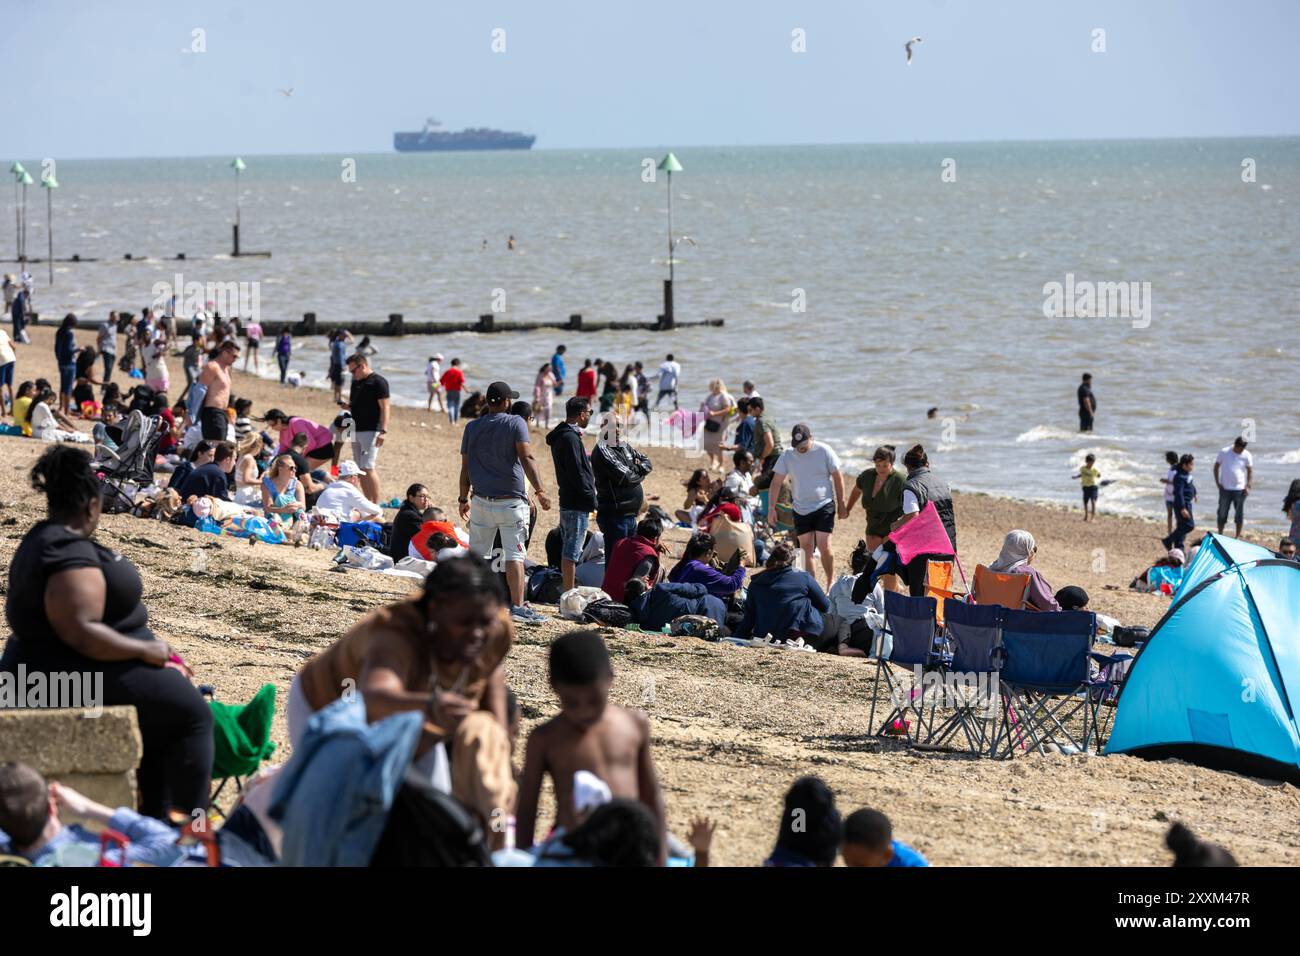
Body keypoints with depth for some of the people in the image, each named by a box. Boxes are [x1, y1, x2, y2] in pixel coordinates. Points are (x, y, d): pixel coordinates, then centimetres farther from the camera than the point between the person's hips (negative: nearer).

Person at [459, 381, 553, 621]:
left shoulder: (472, 428, 7)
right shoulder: (516, 423, -5)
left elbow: (465, 467, 9)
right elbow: (526, 458, -16)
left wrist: (463, 499, 18)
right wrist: (540, 490, -20)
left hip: (481, 502, 4)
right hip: (511, 501, -4)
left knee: (477, 555, 13)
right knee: (514, 555, -5)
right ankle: (517, 606, -12)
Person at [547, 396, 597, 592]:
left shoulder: (560, 436, 16)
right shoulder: (570, 438, -17)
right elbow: (576, 473, -20)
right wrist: (591, 498, -14)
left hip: (568, 500, 11)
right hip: (577, 503, -11)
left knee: (569, 549, 16)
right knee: (571, 552, -8)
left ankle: (567, 591, 22)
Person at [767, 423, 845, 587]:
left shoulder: (824, 451, -7)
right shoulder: (788, 455, -2)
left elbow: (837, 477, 1)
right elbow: (776, 483, 1)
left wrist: (841, 503, 3)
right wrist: (771, 508, -5)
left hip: (824, 506, -3)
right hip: (801, 510, 3)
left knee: (824, 547, -11)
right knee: (806, 550, 6)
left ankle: (831, 581, 5)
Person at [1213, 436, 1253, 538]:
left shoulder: (1246, 455, -2)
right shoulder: (1224, 452, -3)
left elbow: (1250, 471, 4)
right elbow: (1216, 466, 6)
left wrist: (1248, 486, -6)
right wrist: (1217, 482, -1)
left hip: (1239, 489, 0)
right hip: (1225, 488, 0)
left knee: (1239, 513, 4)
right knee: (1222, 513, 5)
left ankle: (1238, 535, 13)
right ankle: (1220, 534, 15)